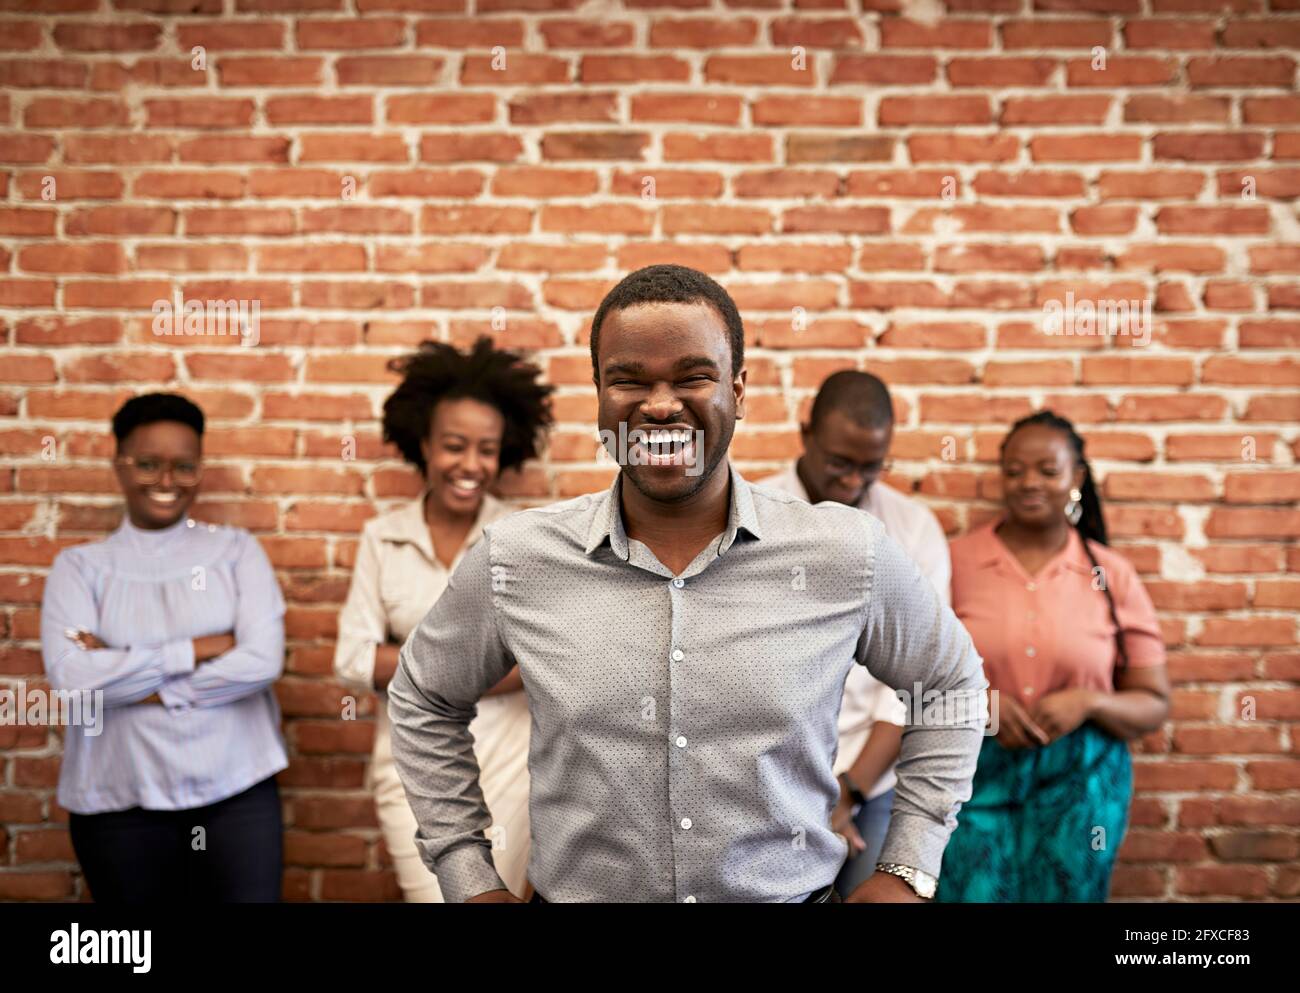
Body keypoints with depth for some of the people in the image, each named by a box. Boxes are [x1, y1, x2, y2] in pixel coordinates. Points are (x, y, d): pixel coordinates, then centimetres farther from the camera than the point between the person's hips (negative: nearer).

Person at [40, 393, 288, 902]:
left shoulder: (236, 549, 3)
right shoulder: (80, 566, 3)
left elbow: (263, 660, -10)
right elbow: (70, 678, -12)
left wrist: (127, 680, -10)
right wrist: (198, 649, -13)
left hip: (237, 791, 0)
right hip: (119, 802, 1)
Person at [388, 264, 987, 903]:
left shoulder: (848, 556, -10)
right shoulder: (513, 561, -9)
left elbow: (951, 684, 6)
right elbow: (425, 704, 6)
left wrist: (908, 869, 1)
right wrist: (469, 878, 2)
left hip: (791, 894, 0)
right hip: (573, 892, 0)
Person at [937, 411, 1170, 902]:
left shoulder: (1113, 576, 0)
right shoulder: (955, 560, -3)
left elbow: (1153, 705, 4)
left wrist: (1089, 702, -15)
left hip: (1078, 787, 1)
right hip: (973, 778, -1)